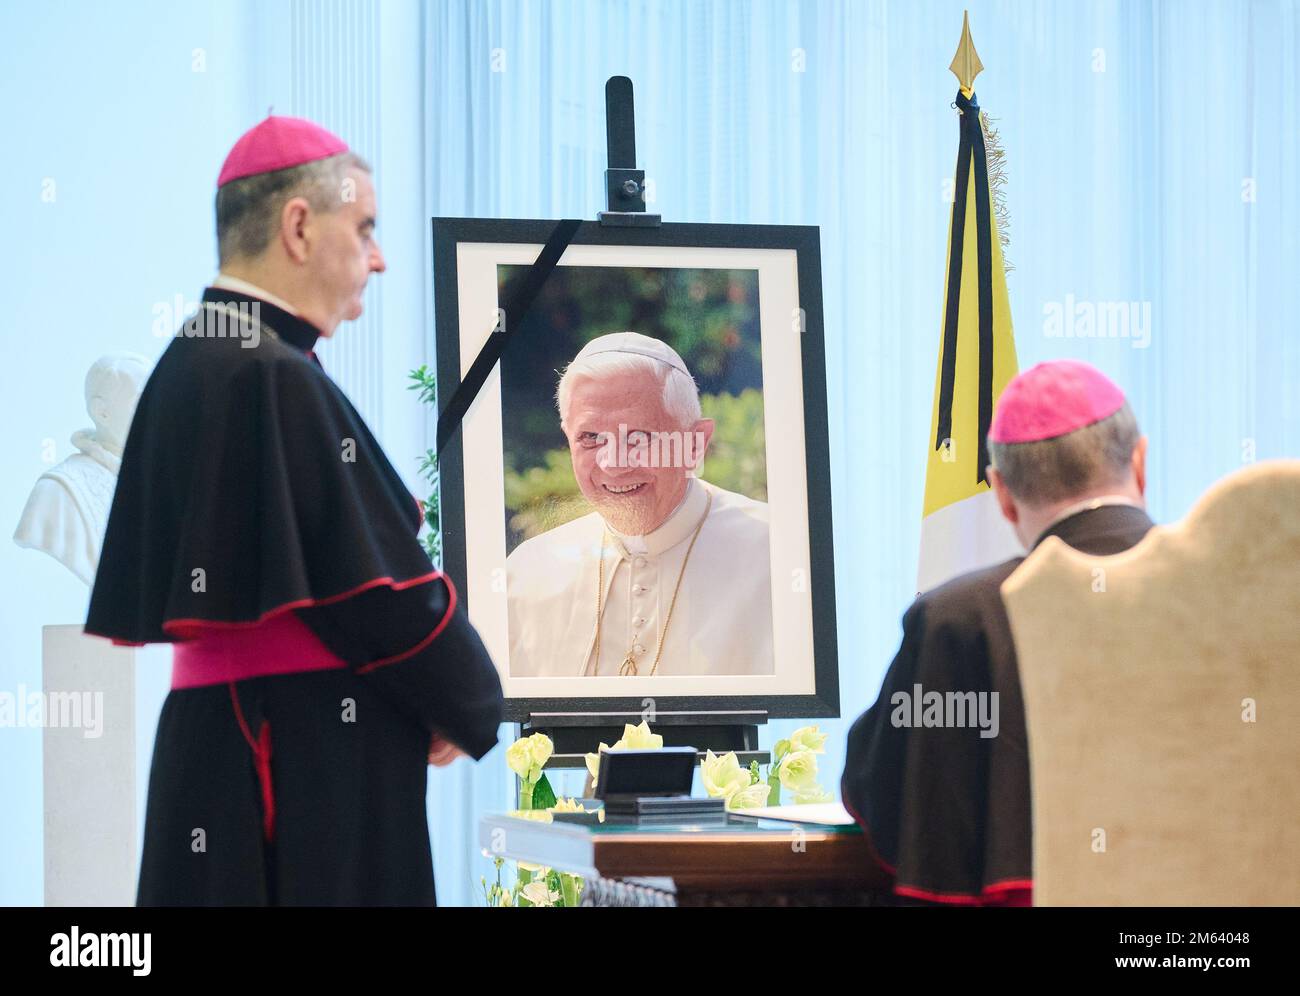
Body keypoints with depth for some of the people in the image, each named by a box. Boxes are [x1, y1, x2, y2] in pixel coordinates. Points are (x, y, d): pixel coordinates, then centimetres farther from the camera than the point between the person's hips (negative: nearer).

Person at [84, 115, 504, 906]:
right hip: (310, 759, -9)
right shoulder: (276, 378, -16)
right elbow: (382, 585, -15)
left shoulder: (190, 365, 13)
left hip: (220, 741, 9)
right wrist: (472, 707, 2)